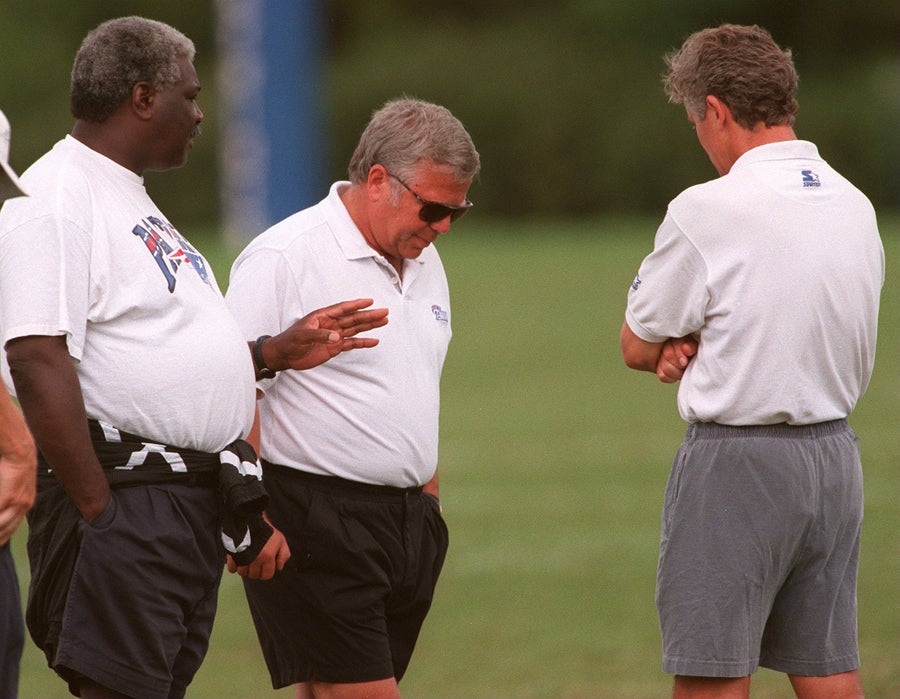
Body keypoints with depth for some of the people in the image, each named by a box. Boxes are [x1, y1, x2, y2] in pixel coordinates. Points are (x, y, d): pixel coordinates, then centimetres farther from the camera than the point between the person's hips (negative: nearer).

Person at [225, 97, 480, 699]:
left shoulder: (424, 263, 16)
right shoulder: (283, 258, -11)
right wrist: (254, 524, -19)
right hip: (316, 528, -8)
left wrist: (429, 507, 22)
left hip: (406, 520, 8)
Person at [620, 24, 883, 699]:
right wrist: (695, 350, 0)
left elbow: (638, 346, -5)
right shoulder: (854, 207, 8)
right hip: (836, 453, 7)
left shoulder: (706, 212, -14)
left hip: (736, 464, -7)